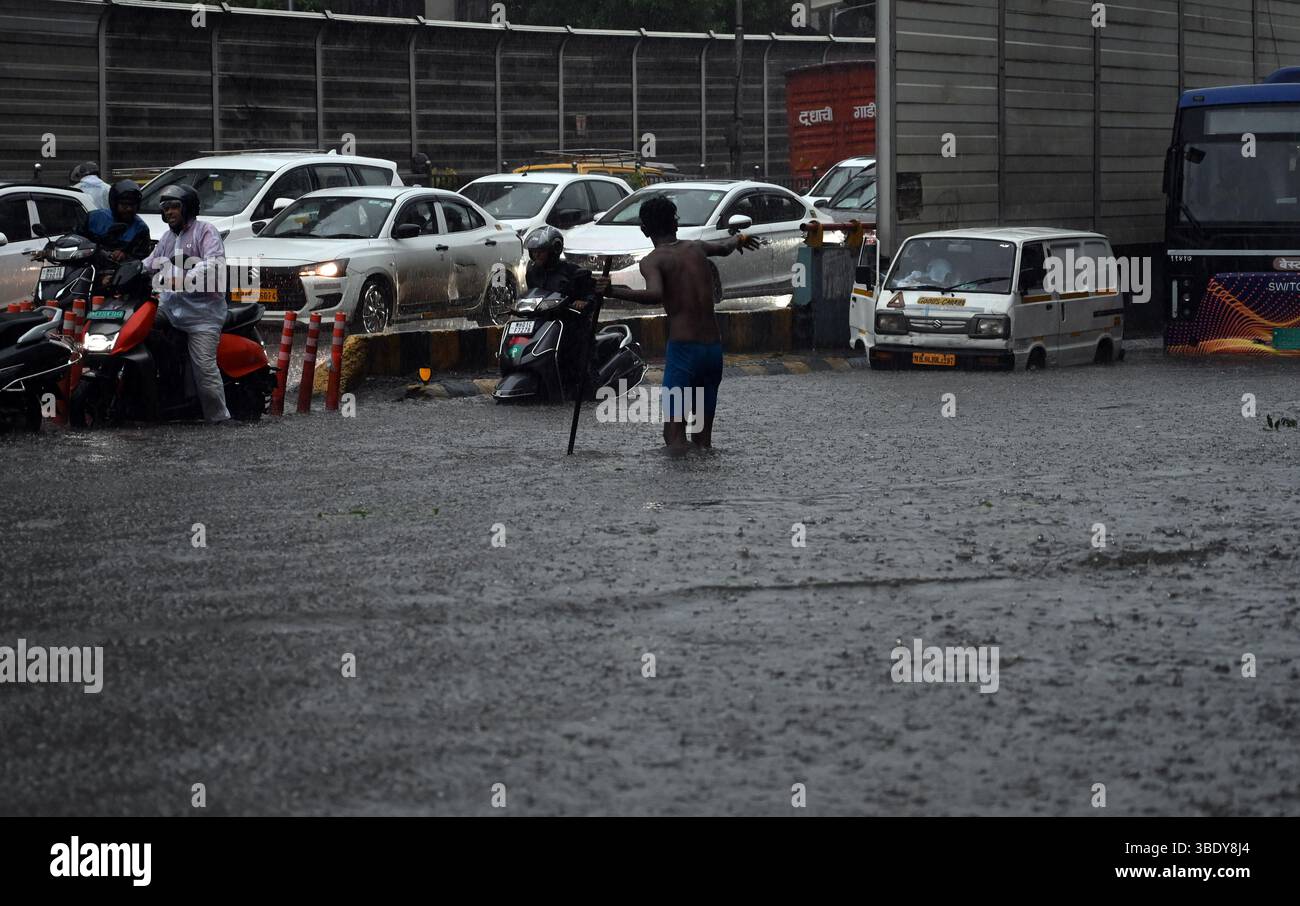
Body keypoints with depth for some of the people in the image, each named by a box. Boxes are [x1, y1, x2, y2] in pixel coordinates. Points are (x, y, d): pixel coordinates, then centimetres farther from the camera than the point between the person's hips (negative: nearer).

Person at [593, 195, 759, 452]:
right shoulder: (696, 248, 12)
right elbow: (725, 247, 36)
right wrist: (739, 239, 57)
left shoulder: (652, 261, -5)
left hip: (683, 347, -5)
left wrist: (613, 292, -26)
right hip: (714, 347, 5)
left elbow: (655, 295, -26)